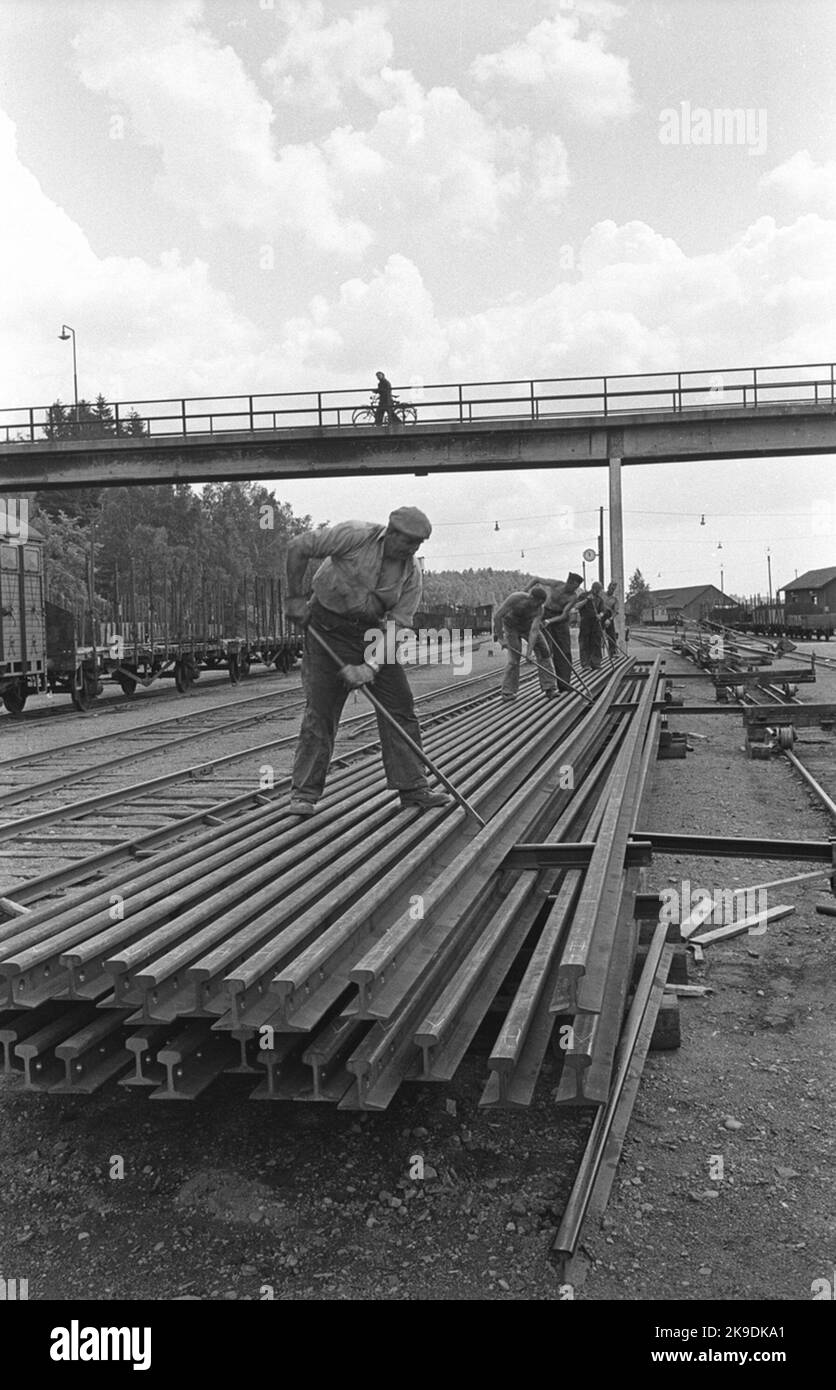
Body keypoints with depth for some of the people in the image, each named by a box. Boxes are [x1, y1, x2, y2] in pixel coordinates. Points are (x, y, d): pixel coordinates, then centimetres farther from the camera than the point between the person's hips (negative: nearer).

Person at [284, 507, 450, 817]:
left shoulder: (411, 574, -6)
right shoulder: (355, 536, -18)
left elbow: (397, 625, -11)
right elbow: (297, 547, -15)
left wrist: (371, 666, -22)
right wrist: (294, 597, -13)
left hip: (374, 632, 4)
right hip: (328, 627, -4)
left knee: (400, 706, 0)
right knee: (320, 710, -6)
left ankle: (412, 788, 9)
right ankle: (304, 794, 3)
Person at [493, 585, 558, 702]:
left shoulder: (539, 609, -27)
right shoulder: (515, 598, -37)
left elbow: (534, 631, -32)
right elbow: (497, 616, -33)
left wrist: (529, 652, -40)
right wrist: (501, 638, -29)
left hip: (528, 625, 3)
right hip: (511, 626, -3)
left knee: (543, 651, -9)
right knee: (514, 657, -14)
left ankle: (549, 688, -5)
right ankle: (508, 692, -1)